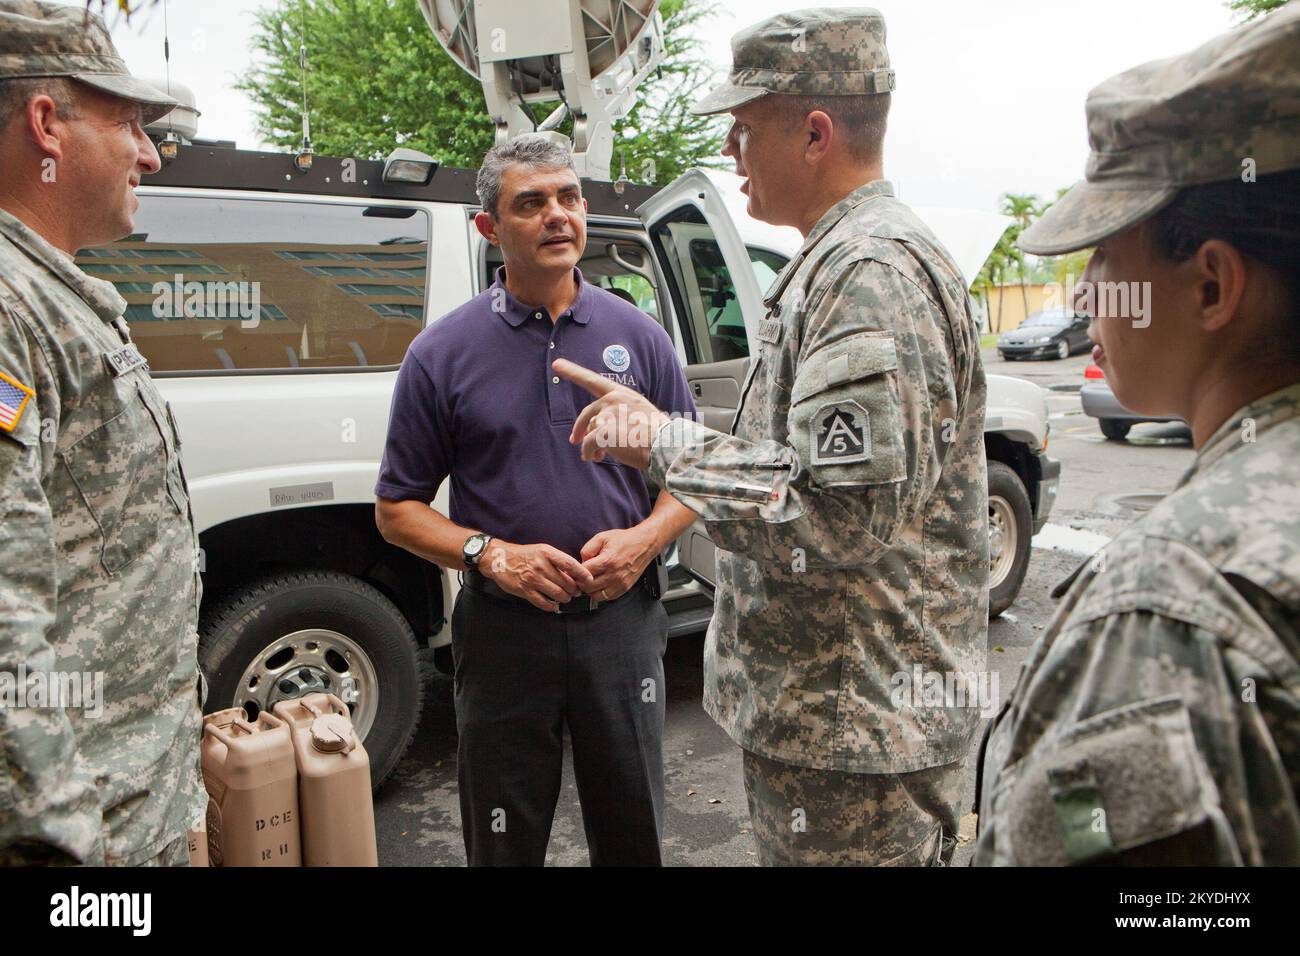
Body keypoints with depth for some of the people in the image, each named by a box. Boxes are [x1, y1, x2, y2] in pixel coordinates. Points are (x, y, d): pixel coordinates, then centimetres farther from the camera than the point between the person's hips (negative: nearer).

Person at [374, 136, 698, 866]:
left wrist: (646, 538, -10)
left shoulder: (640, 336, 4)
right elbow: (397, 507, 1)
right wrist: (491, 555, -14)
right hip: (505, 632, -1)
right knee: (506, 843, 15)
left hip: (621, 620, 1)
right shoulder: (443, 353, -2)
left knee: (634, 836, 15)